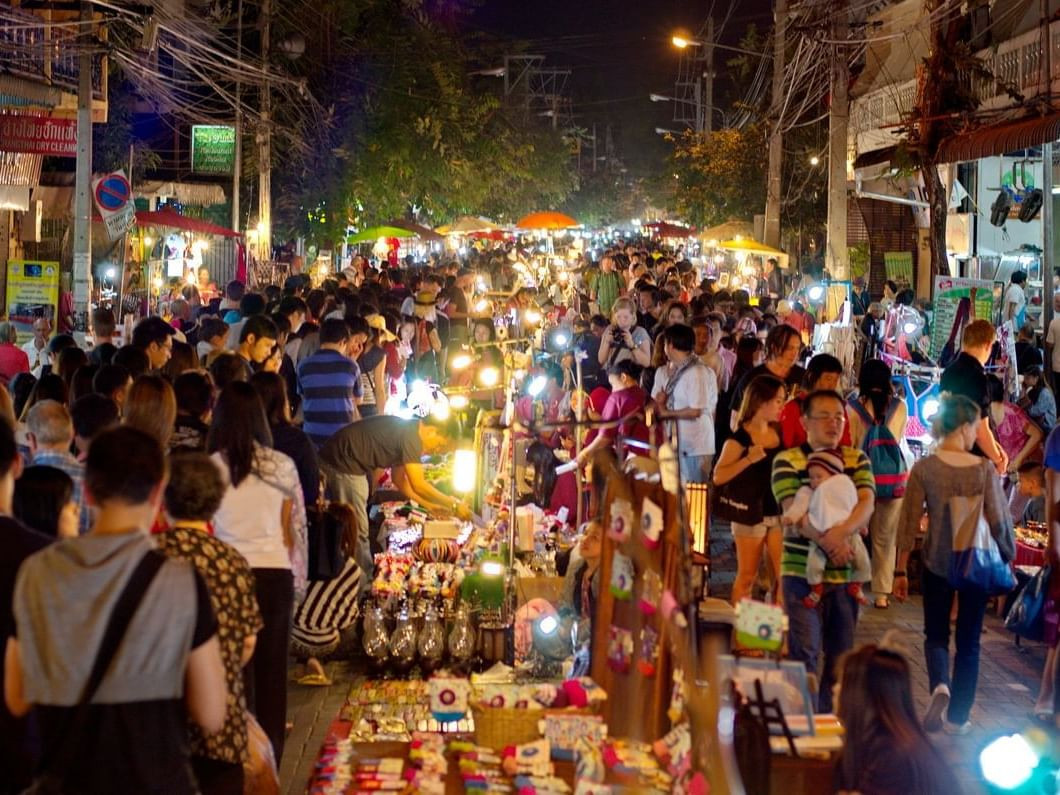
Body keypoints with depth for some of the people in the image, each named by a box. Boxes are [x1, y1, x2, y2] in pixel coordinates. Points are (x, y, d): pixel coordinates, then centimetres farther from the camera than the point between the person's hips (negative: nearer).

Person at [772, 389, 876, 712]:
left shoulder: (857, 459, 9)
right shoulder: (787, 461, -1)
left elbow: (867, 503, -5)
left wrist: (841, 531, -25)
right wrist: (825, 540, -28)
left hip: (847, 571, 4)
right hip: (802, 569, -4)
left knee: (841, 654, 11)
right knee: (805, 651, -7)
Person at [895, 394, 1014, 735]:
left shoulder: (924, 468, -9)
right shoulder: (985, 469, -11)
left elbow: (909, 523, -7)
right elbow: (999, 521, -9)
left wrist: (900, 571, 0)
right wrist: (1008, 558, 7)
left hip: (937, 562, 0)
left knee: (936, 635, 17)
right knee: (969, 642, 13)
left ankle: (940, 686, -12)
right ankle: (957, 717, 17)